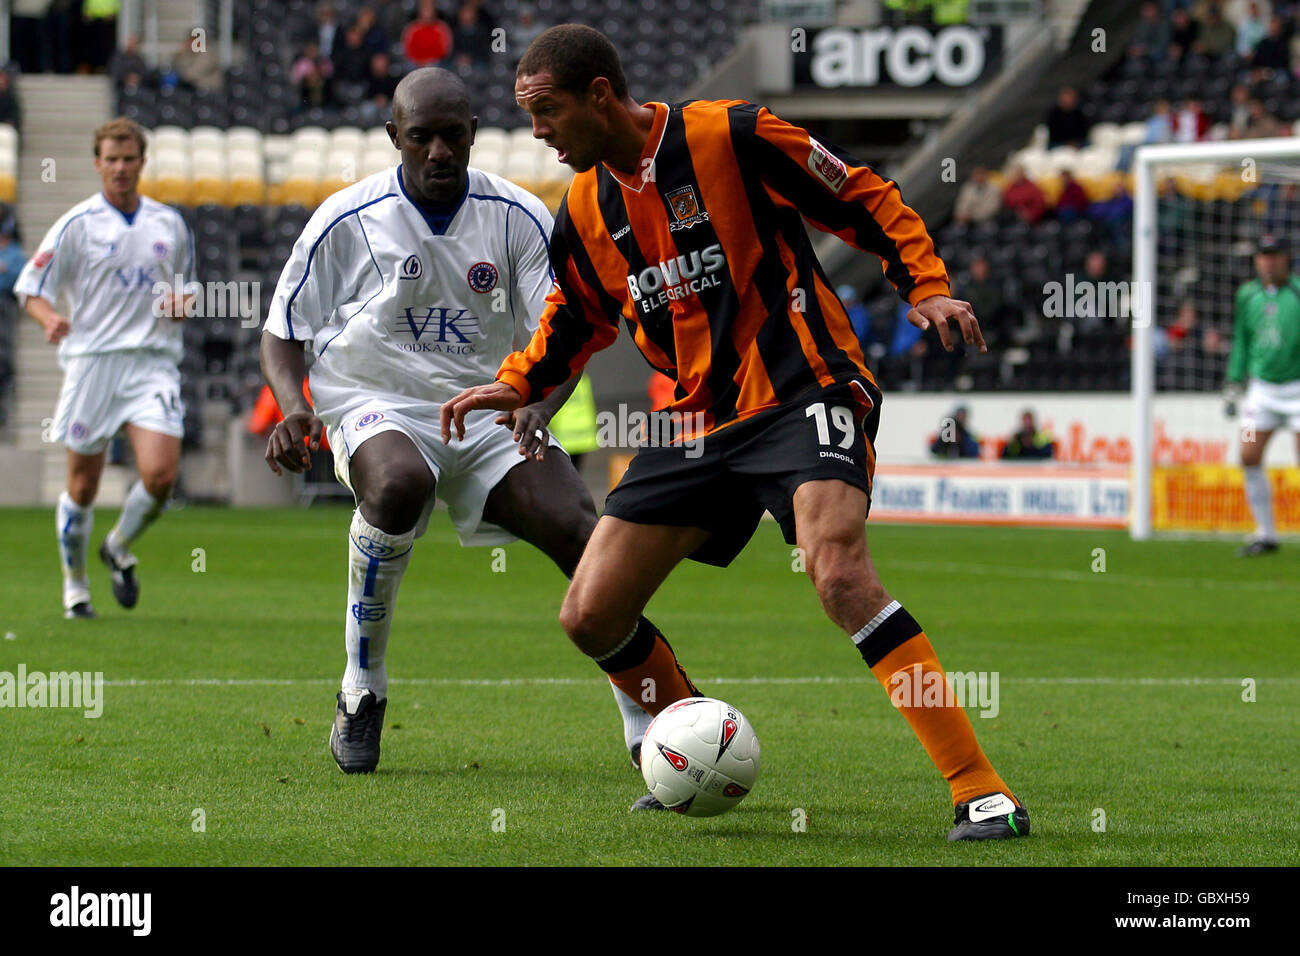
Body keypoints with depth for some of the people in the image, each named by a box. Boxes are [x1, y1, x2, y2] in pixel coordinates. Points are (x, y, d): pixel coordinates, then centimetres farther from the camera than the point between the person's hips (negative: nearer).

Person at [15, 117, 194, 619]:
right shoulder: (77, 224, -1)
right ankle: (75, 584, 23)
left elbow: (184, 286, 24)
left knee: (161, 474, -14)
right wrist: (51, 319, -22)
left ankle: (120, 548, 15)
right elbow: (31, 287, -1)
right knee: (83, 486, 3)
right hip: (93, 361, -2)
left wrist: (180, 303, 1)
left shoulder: (169, 223, 11)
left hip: (153, 361, 2)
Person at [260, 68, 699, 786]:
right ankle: (361, 691, -20)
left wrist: (539, 406, -25)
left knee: (579, 530, -21)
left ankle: (650, 726, -8)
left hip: (489, 409, 2)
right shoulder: (347, 220, -3)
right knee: (398, 484, -38)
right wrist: (295, 410, -18)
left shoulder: (517, 216, 0)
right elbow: (282, 333, 3)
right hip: (376, 404, -2)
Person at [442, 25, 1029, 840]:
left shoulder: (731, 135, -12)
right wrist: (517, 384, 14)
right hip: (700, 421, 7)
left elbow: (867, 200, -5)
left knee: (839, 574, -30)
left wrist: (927, 289, -15)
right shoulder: (585, 208, 8)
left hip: (802, 391, -7)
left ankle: (983, 793, -28)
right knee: (591, 617, 2)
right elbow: (579, 314, 28)